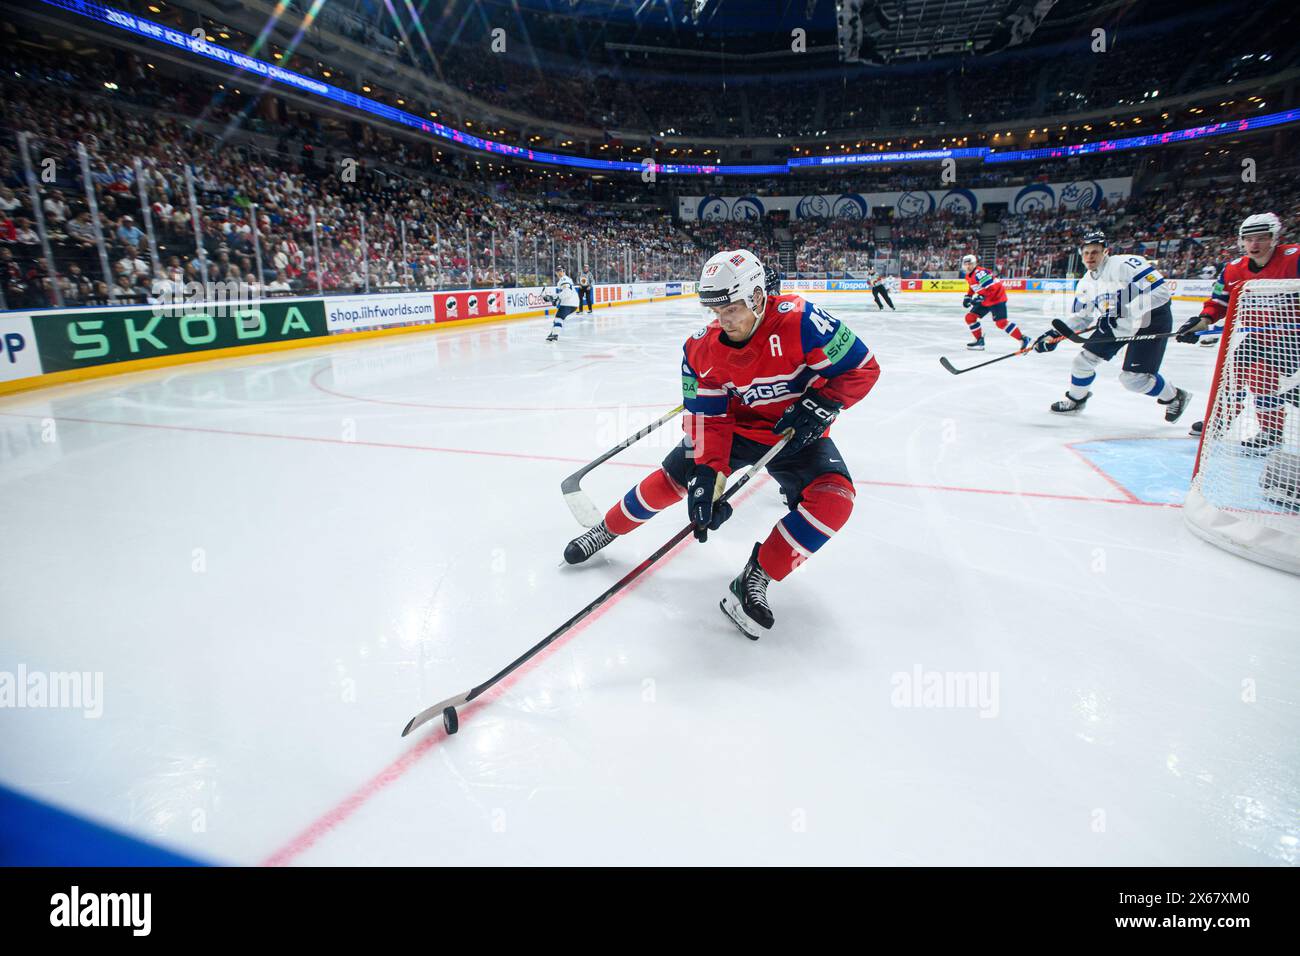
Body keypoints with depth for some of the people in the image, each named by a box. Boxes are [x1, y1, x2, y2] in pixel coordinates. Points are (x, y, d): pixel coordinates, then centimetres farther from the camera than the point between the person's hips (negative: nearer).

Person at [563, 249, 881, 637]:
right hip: (736, 426, 2)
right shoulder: (702, 349, -14)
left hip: (797, 433, -2)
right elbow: (708, 417, -15)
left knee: (834, 498, -26)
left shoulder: (799, 320, -26)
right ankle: (608, 530, 21)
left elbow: (863, 367, -18)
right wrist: (709, 472, -29)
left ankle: (754, 580, -17)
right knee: (672, 479, -6)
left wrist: (821, 405, -30)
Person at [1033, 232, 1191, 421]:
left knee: (1134, 377, -13)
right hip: (1116, 323, 8)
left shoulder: (1126, 264, -23)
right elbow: (1080, 317, 9)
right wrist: (1054, 335, -5)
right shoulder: (1086, 283, 2)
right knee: (1085, 359, 4)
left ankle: (1175, 397, 15)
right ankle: (1076, 399, 29)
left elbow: (1159, 290, -28)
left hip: (1151, 319, -7)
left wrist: (1122, 313, -32)